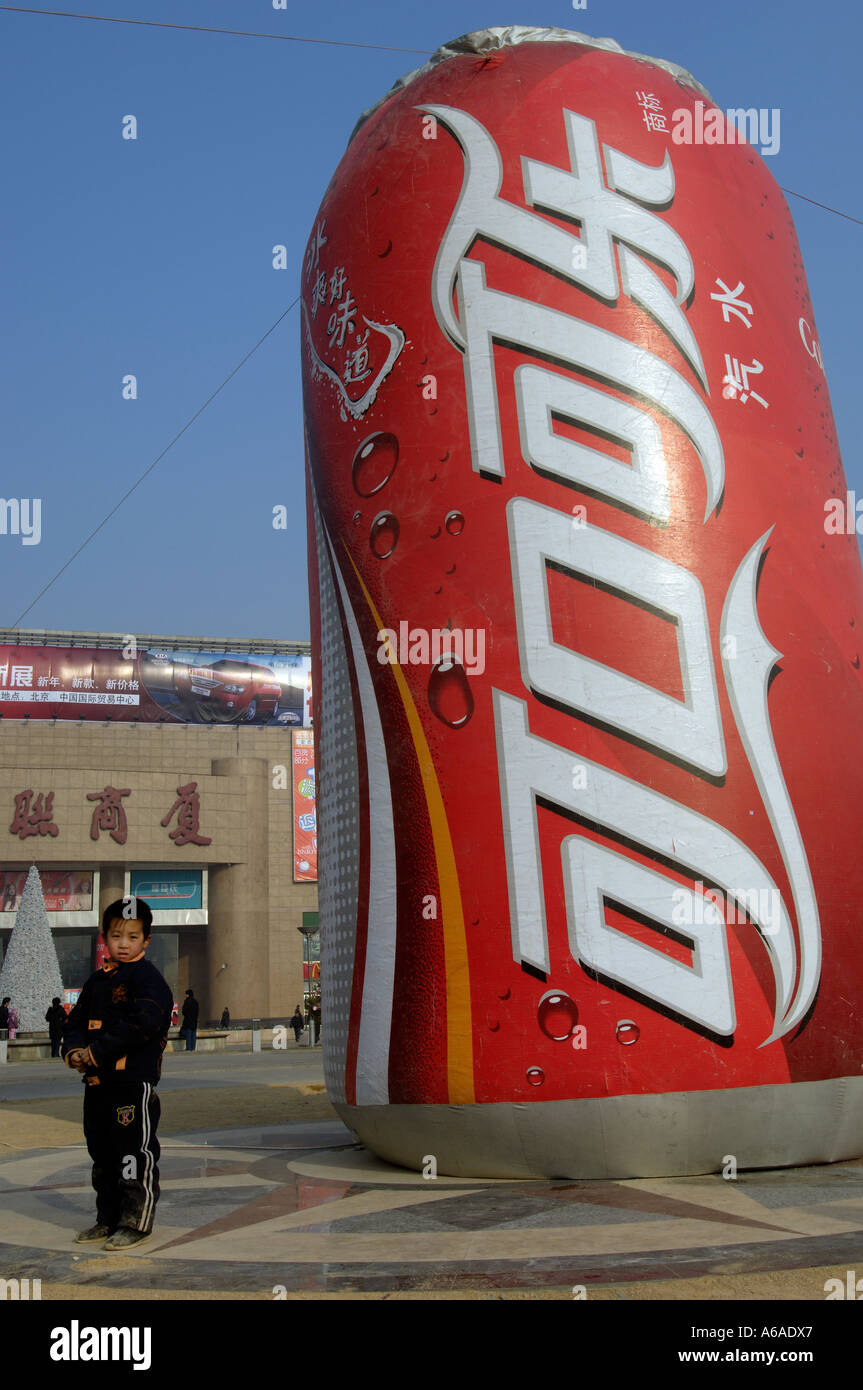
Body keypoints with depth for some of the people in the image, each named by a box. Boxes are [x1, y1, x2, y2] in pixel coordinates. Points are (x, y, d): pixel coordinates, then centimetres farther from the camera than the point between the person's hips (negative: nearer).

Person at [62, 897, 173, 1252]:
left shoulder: (148, 978, -8)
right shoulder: (97, 980, 17)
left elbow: (142, 1025, -20)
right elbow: (77, 1020, 17)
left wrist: (96, 1053, -19)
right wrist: (74, 1050, -5)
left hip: (135, 1080, -8)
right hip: (97, 1082, 8)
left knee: (135, 1154, -3)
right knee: (102, 1153, 16)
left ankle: (136, 1222, 6)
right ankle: (109, 1219, 27)